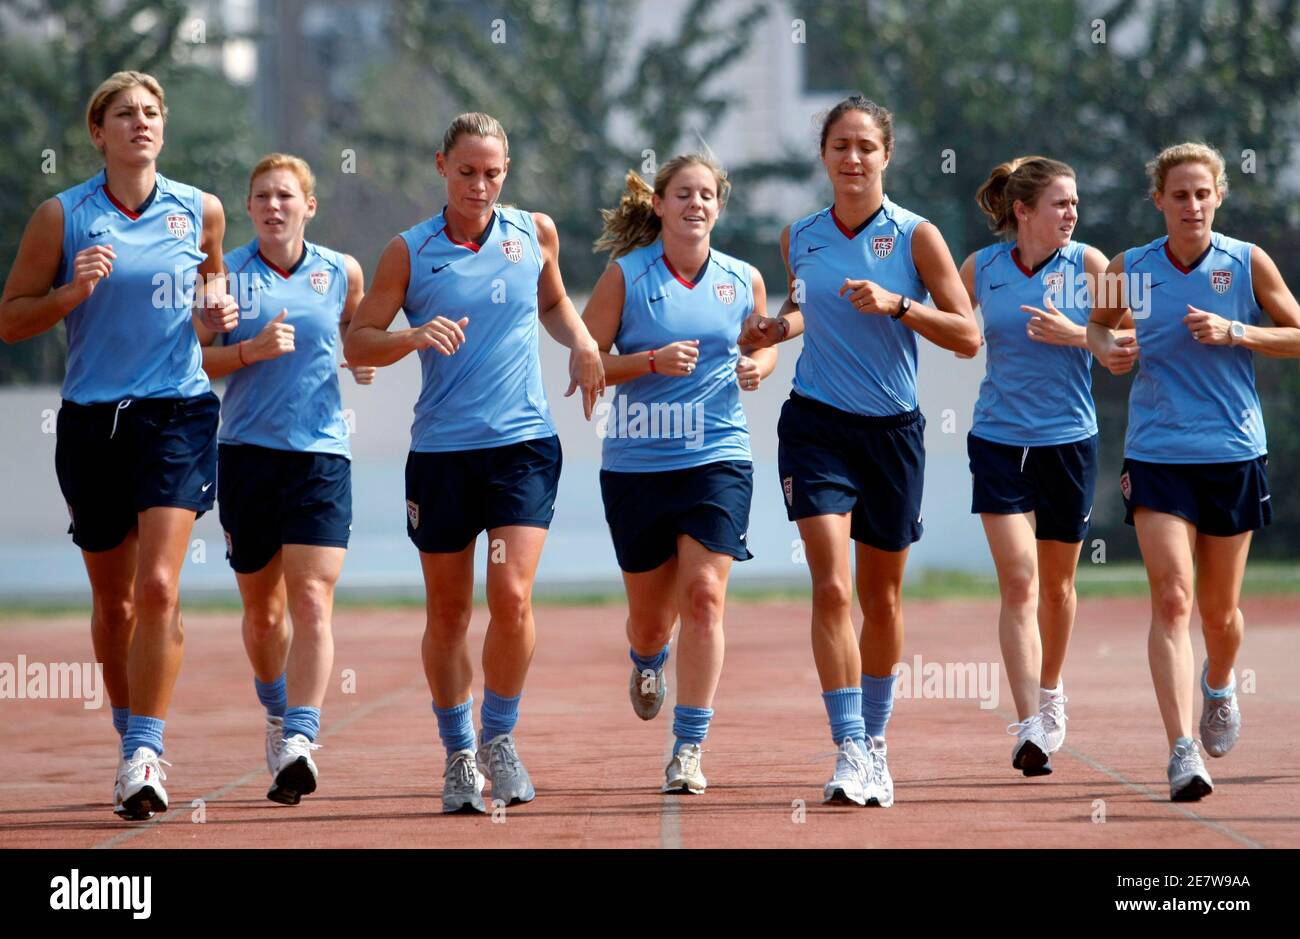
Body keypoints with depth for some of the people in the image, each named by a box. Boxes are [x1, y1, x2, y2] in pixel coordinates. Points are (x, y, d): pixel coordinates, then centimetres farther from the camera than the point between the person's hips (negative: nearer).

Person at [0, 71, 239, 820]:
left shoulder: (201, 211, 4)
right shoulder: (62, 216, -1)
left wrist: (217, 305, 3)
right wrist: (71, 293, -15)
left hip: (178, 414, -1)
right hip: (92, 420, 1)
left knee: (158, 586, -17)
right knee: (113, 602, 10)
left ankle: (145, 755, -18)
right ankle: (132, 741, 28)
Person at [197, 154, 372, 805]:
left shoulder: (341, 272, 6)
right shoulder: (224, 275, 3)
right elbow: (193, 360, 2)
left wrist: (365, 359, 3)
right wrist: (249, 350, -14)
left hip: (321, 452, -1)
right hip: (246, 452, 1)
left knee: (312, 600, -15)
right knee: (261, 609, 12)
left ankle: (299, 740, -23)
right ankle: (278, 711, 39)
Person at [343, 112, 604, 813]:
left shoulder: (534, 232, 6)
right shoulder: (410, 252, 0)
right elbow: (357, 343, 0)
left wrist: (582, 345, 6)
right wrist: (414, 337, -18)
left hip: (523, 443, 0)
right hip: (440, 448, 0)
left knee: (511, 594, -15)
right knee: (447, 611, 6)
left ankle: (499, 739, 5)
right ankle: (458, 755, 22)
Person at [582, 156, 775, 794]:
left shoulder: (743, 280, 4)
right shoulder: (626, 275, -2)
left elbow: (765, 344, 21)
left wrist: (758, 366, -2)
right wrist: (653, 361, -18)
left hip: (718, 457, 0)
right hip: (637, 462, 0)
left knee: (704, 593, -16)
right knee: (650, 615, 10)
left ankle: (688, 748, -9)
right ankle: (646, 663, 50)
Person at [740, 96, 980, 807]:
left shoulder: (916, 236, -4)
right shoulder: (800, 238, 4)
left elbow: (967, 336, -6)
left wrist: (897, 304, -19)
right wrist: (779, 326, 2)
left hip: (892, 428, 0)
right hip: (816, 425, 0)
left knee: (882, 597, 11)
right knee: (831, 588, -15)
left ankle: (875, 741, 27)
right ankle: (849, 752, -16)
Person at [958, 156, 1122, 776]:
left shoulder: (1088, 264, -3)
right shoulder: (980, 268, 0)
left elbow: (1130, 342, -3)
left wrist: (1075, 334, -18)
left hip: (1069, 441, 1)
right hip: (999, 442, -1)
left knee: (1055, 582, 14)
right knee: (1017, 581, -13)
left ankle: (1051, 694, 40)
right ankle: (1030, 728, -18)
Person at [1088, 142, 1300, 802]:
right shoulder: (1130, 270, 2)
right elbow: (1098, 325, 19)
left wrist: (1234, 333, -14)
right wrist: (1106, 349, -4)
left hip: (1234, 455, 1)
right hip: (1155, 453, 0)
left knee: (1219, 610, 11)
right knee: (1172, 598, -16)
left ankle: (1220, 686, 46)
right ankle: (1183, 753, -22)